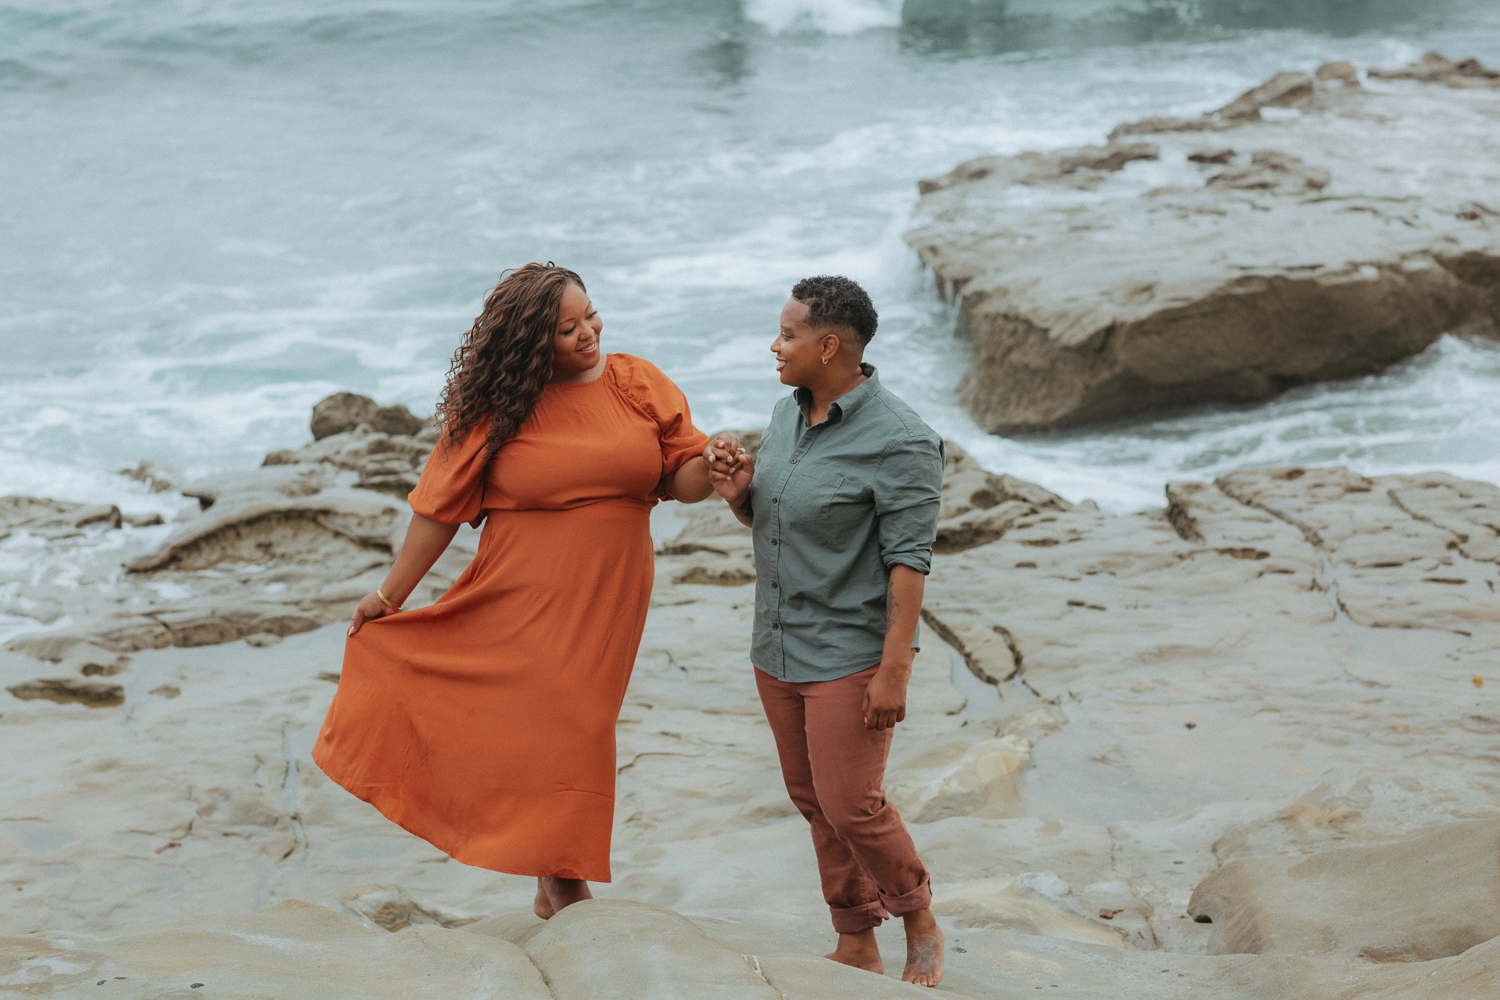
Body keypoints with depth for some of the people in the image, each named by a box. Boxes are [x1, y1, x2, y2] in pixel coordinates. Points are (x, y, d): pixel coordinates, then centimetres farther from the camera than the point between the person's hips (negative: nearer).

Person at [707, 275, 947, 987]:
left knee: (851, 806, -6)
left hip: (850, 654, -8)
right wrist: (739, 493, -5)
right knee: (814, 800, 13)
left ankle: (921, 927, 18)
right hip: (778, 648, 8)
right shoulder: (788, 416, 7)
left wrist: (895, 669, -21)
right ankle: (857, 947, 25)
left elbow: (909, 560, -18)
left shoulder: (899, 441, -17)